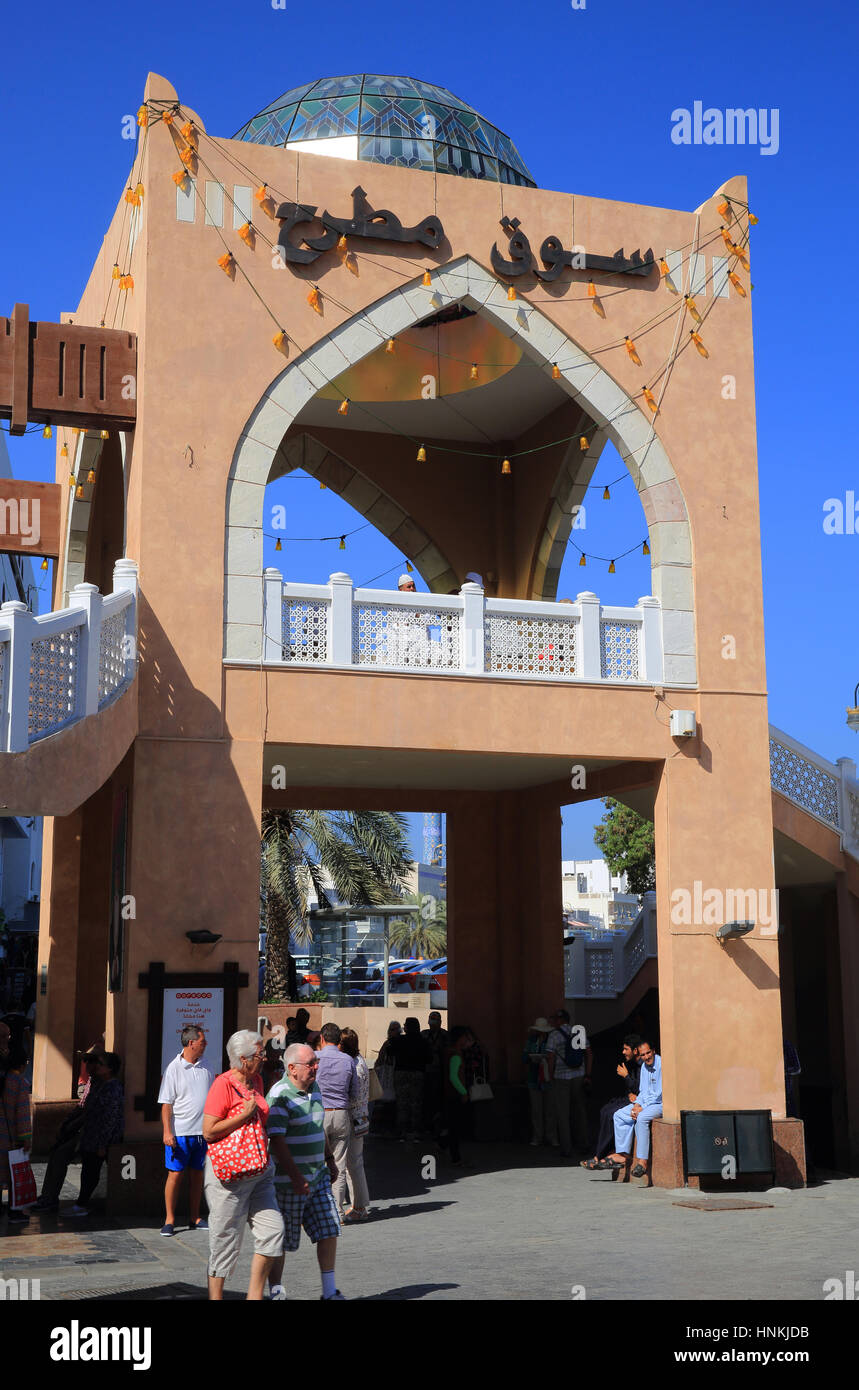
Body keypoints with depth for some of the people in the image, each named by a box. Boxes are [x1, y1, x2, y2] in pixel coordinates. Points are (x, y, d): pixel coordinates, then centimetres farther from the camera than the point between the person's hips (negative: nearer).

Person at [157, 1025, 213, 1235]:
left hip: (203, 1131, 5)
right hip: (180, 1132, -5)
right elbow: (166, 1103, -7)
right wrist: (167, 1131, -14)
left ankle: (195, 1218, 18)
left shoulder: (205, 1067, 9)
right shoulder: (174, 1068, -7)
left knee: (197, 1174, 10)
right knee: (175, 1174, -2)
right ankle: (169, 1219, 6)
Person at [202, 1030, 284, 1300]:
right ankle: (215, 1296, 15)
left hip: (259, 1170, 8)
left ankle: (254, 1295, 12)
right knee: (226, 1239, 1)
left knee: (273, 1229, 1)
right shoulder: (223, 1084, -14)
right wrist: (244, 1115, -18)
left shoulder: (256, 1081, 11)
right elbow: (209, 1131, -18)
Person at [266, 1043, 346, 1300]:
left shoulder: (314, 1089, 10)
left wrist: (329, 1159, 23)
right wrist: (296, 1177, -22)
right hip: (289, 1180, -8)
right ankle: (276, 1292, 16)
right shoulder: (280, 1095, -17)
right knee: (281, 1240, 2)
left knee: (329, 1232, 7)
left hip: (318, 1176, 8)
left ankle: (330, 1291, 16)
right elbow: (277, 1141, -21)